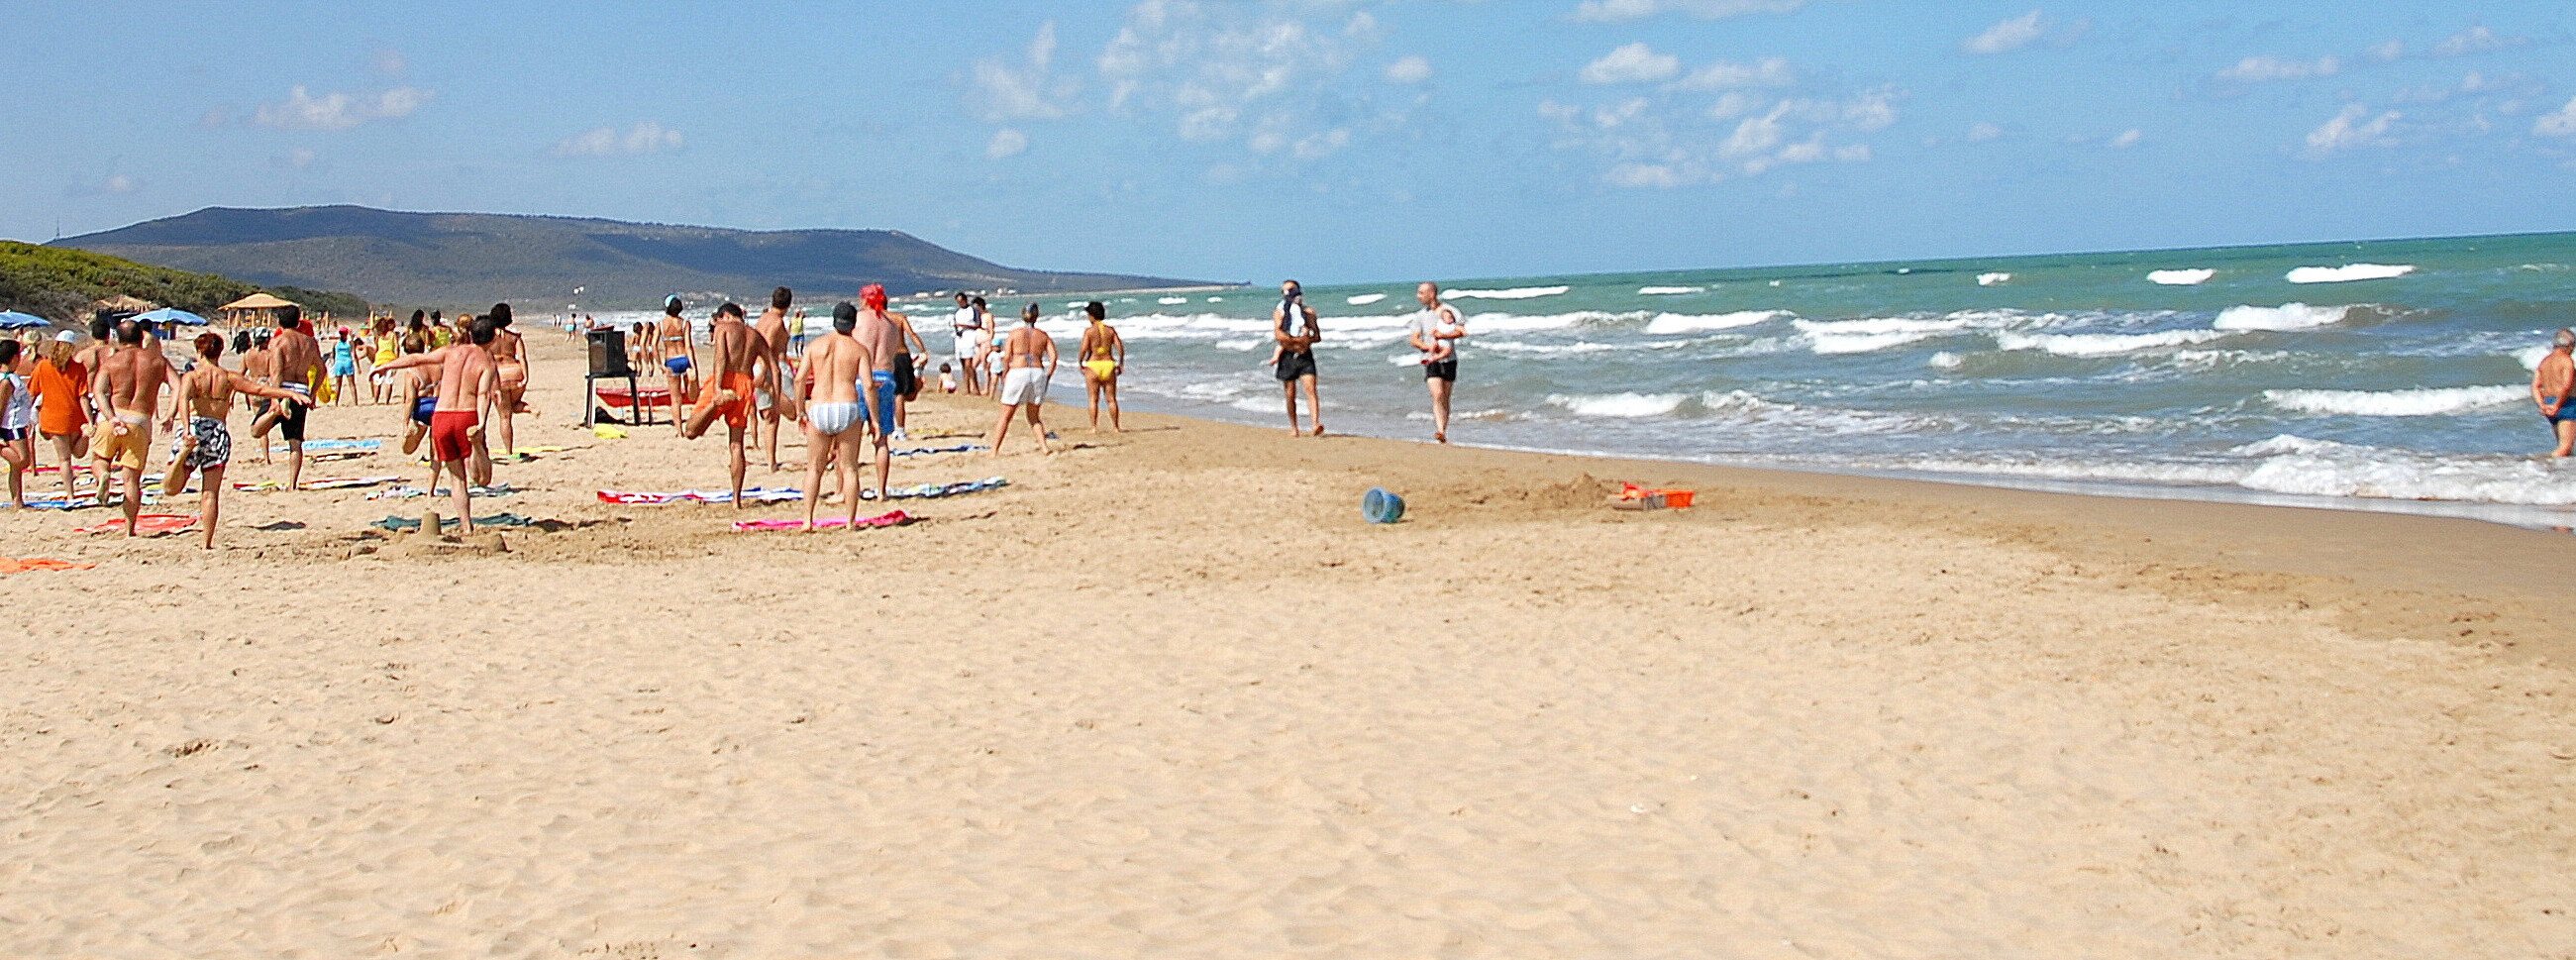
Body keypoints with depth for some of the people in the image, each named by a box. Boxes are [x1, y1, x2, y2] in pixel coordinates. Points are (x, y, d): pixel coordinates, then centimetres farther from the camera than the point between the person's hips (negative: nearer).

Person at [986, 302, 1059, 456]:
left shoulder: (1014, 334, 6)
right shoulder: (1043, 335, 12)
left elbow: (1006, 358, -3)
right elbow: (1053, 358, 1)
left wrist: (1004, 376, 7)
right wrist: (1048, 375, 11)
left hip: (1017, 374, -2)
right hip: (1038, 373, 2)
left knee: (1005, 417, 6)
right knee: (1034, 417, 18)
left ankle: (994, 450, 4)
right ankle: (1044, 446, 2)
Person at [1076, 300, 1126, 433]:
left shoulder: (1089, 331, -6)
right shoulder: (1111, 330, 3)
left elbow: (1083, 349, -12)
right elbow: (1120, 348, -2)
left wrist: (1080, 364, 3)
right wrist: (1121, 364, 9)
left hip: (1093, 365, -3)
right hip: (1109, 364, 3)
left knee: (1093, 399, 3)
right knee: (1111, 399, 9)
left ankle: (1094, 427, 0)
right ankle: (1115, 427, 11)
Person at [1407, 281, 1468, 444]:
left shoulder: (1448, 311, 2)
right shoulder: (1420, 316, 8)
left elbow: (1462, 332, -7)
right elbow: (1414, 340, 3)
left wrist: (1443, 336, -16)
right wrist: (1428, 347, -14)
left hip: (1449, 360, 0)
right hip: (1430, 361, 0)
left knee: (1445, 399, 5)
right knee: (1437, 395, -17)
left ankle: (1444, 433, 13)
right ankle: (1439, 431, -25)